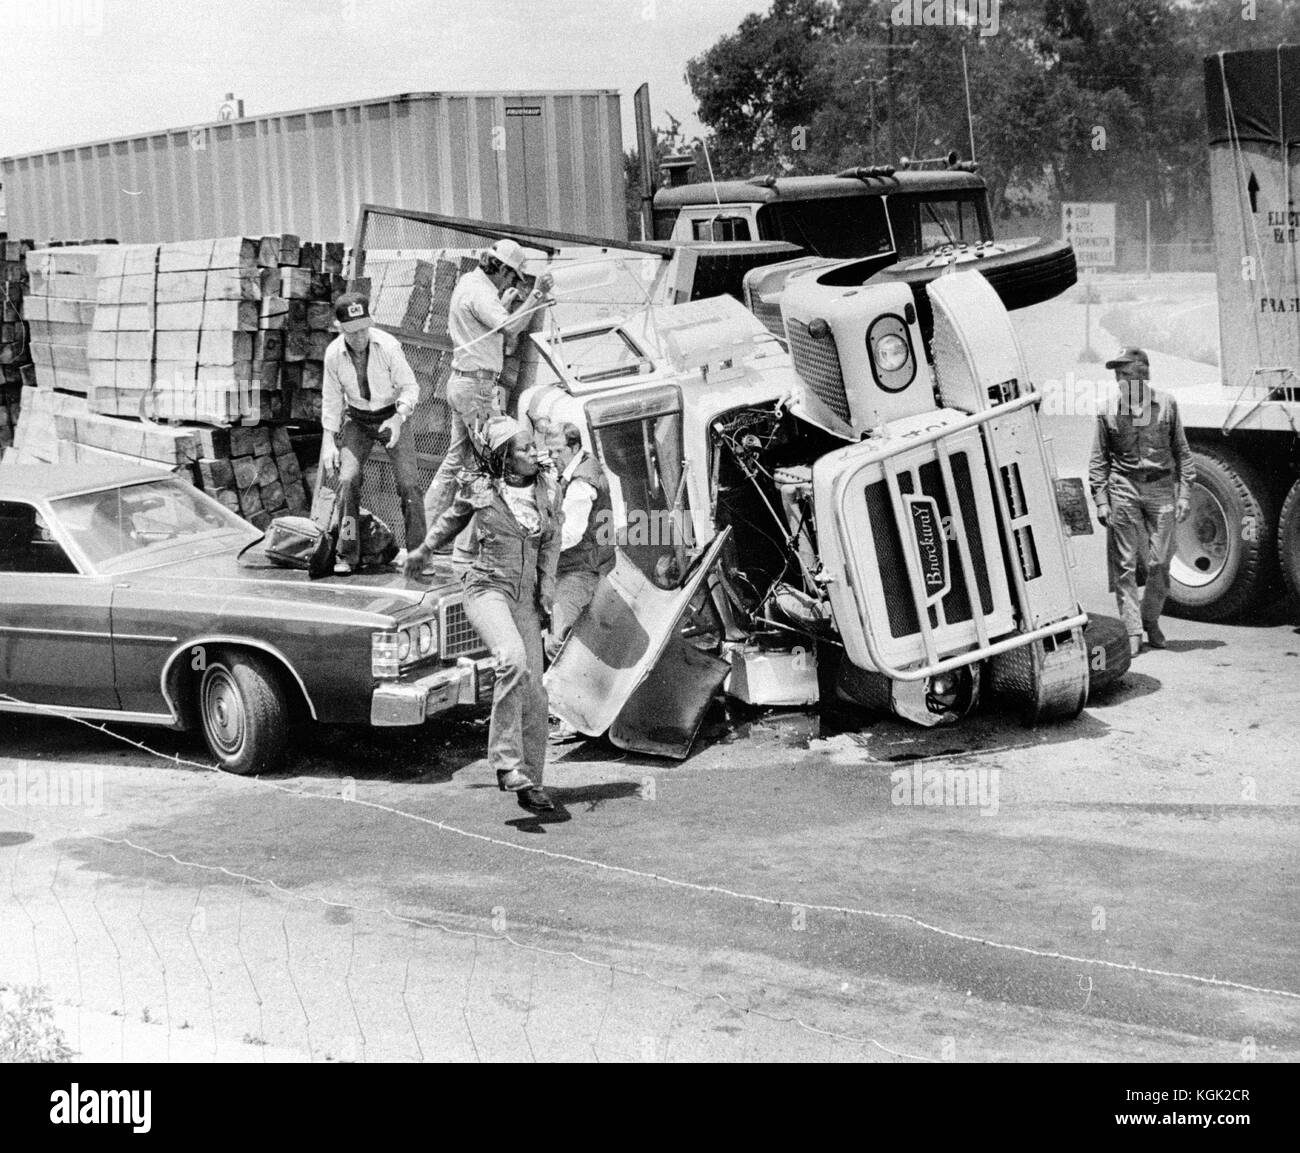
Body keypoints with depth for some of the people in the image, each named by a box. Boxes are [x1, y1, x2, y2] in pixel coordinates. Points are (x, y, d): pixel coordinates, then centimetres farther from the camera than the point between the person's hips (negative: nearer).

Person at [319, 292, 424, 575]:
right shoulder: (334, 353, -14)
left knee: (409, 483, -12)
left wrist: (398, 419, -33)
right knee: (348, 479, -14)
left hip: (393, 416, -2)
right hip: (357, 421, 2)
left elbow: (409, 387, -16)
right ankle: (347, 555, -5)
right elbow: (331, 400, -2)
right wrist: (328, 443, -7)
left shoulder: (388, 346, -22)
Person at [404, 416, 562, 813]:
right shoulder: (478, 489, -2)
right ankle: (507, 762, -26)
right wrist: (425, 549, 30)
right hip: (486, 589, -4)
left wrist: (547, 582, 4)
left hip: (525, 597, 4)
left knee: (534, 691, 0)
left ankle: (530, 782, 13)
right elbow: (452, 519, 18)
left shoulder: (546, 487, 6)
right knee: (513, 660, -31)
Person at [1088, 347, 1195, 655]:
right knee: (1124, 565, -2)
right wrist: (1100, 500, -1)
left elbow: (1182, 452, 9)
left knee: (1160, 563, 2)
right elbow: (1099, 460, 6)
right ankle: (1132, 631, 5)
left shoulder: (1166, 404, 4)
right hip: (1123, 490, 0)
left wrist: (1184, 493, 3)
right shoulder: (1109, 410, 2)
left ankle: (1151, 621, 23)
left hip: (1160, 489, 0)